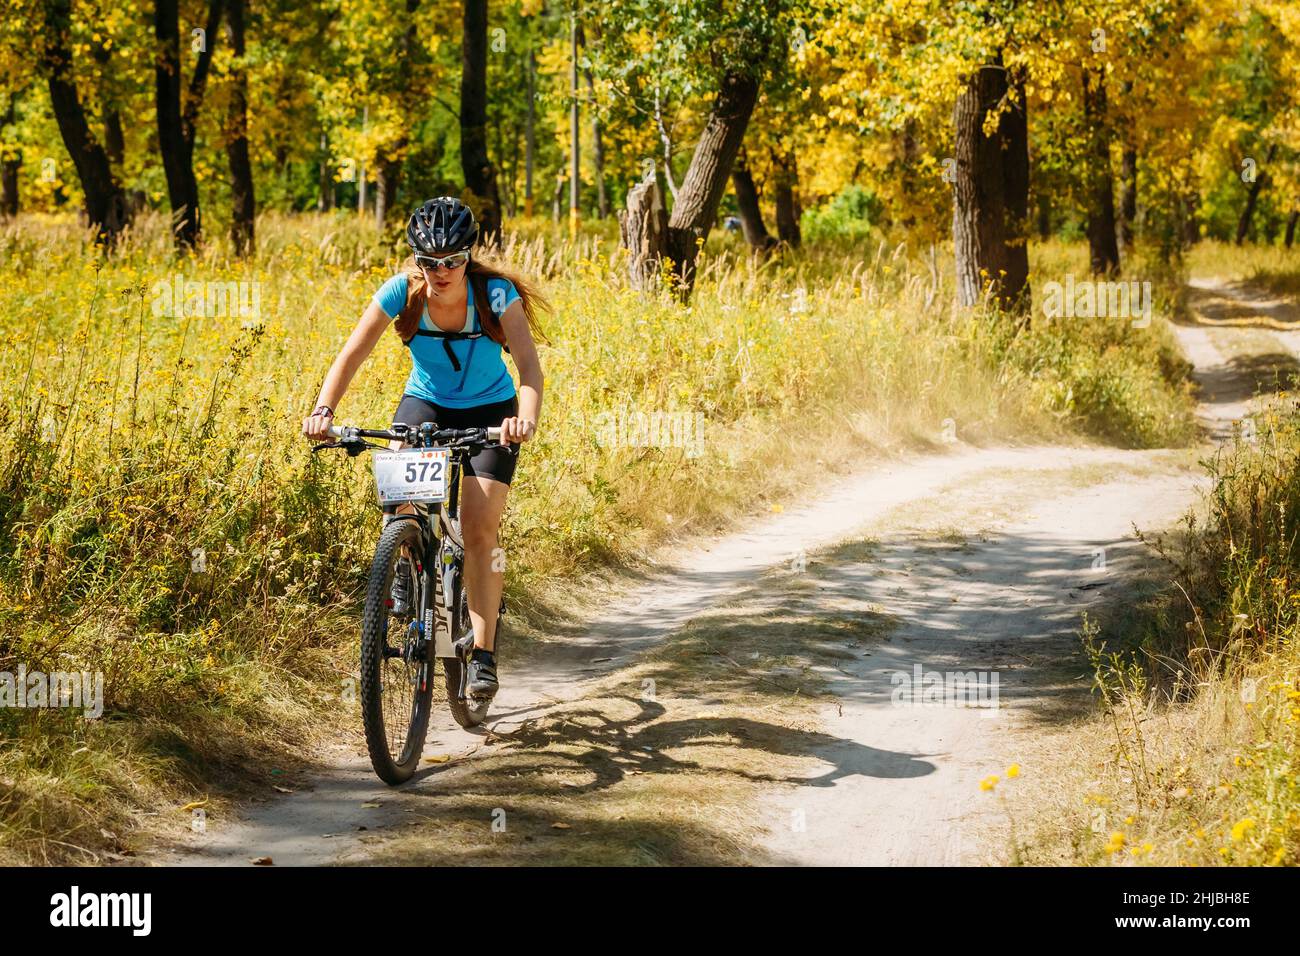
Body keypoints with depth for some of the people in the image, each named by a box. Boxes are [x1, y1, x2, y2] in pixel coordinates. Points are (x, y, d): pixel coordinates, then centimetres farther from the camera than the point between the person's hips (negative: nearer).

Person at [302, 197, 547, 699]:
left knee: (479, 530, -14)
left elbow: (528, 362, -37)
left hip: (489, 409, -1)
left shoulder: (495, 293, -25)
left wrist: (527, 417, -57)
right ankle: (406, 563, 0)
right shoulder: (402, 290, -20)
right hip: (425, 401, 2)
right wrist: (324, 409, -44)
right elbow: (352, 353, -26)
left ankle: (483, 654, -4)